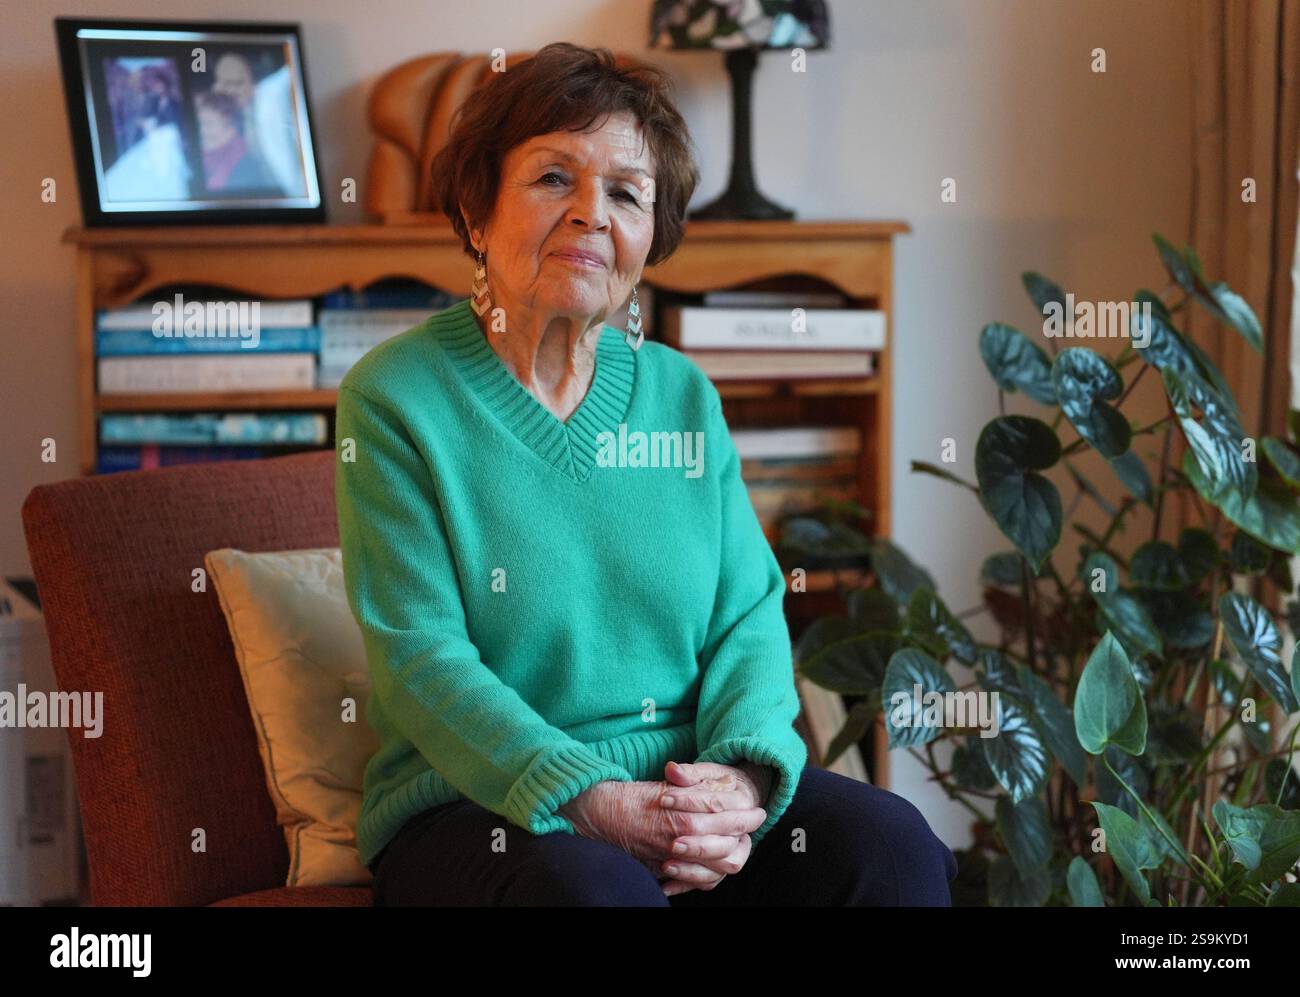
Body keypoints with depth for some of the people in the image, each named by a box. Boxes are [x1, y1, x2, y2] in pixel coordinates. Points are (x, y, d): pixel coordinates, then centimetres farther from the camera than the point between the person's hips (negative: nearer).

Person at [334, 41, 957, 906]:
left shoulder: (684, 396, 12)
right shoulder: (395, 398, -3)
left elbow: (749, 614, 7)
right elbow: (421, 656, -11)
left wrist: (745, 774, -13)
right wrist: (586, 801, -23)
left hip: (693, 792, 5)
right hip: (481, 805, -4)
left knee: (891, 842, -20)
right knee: (595, 886, -36)